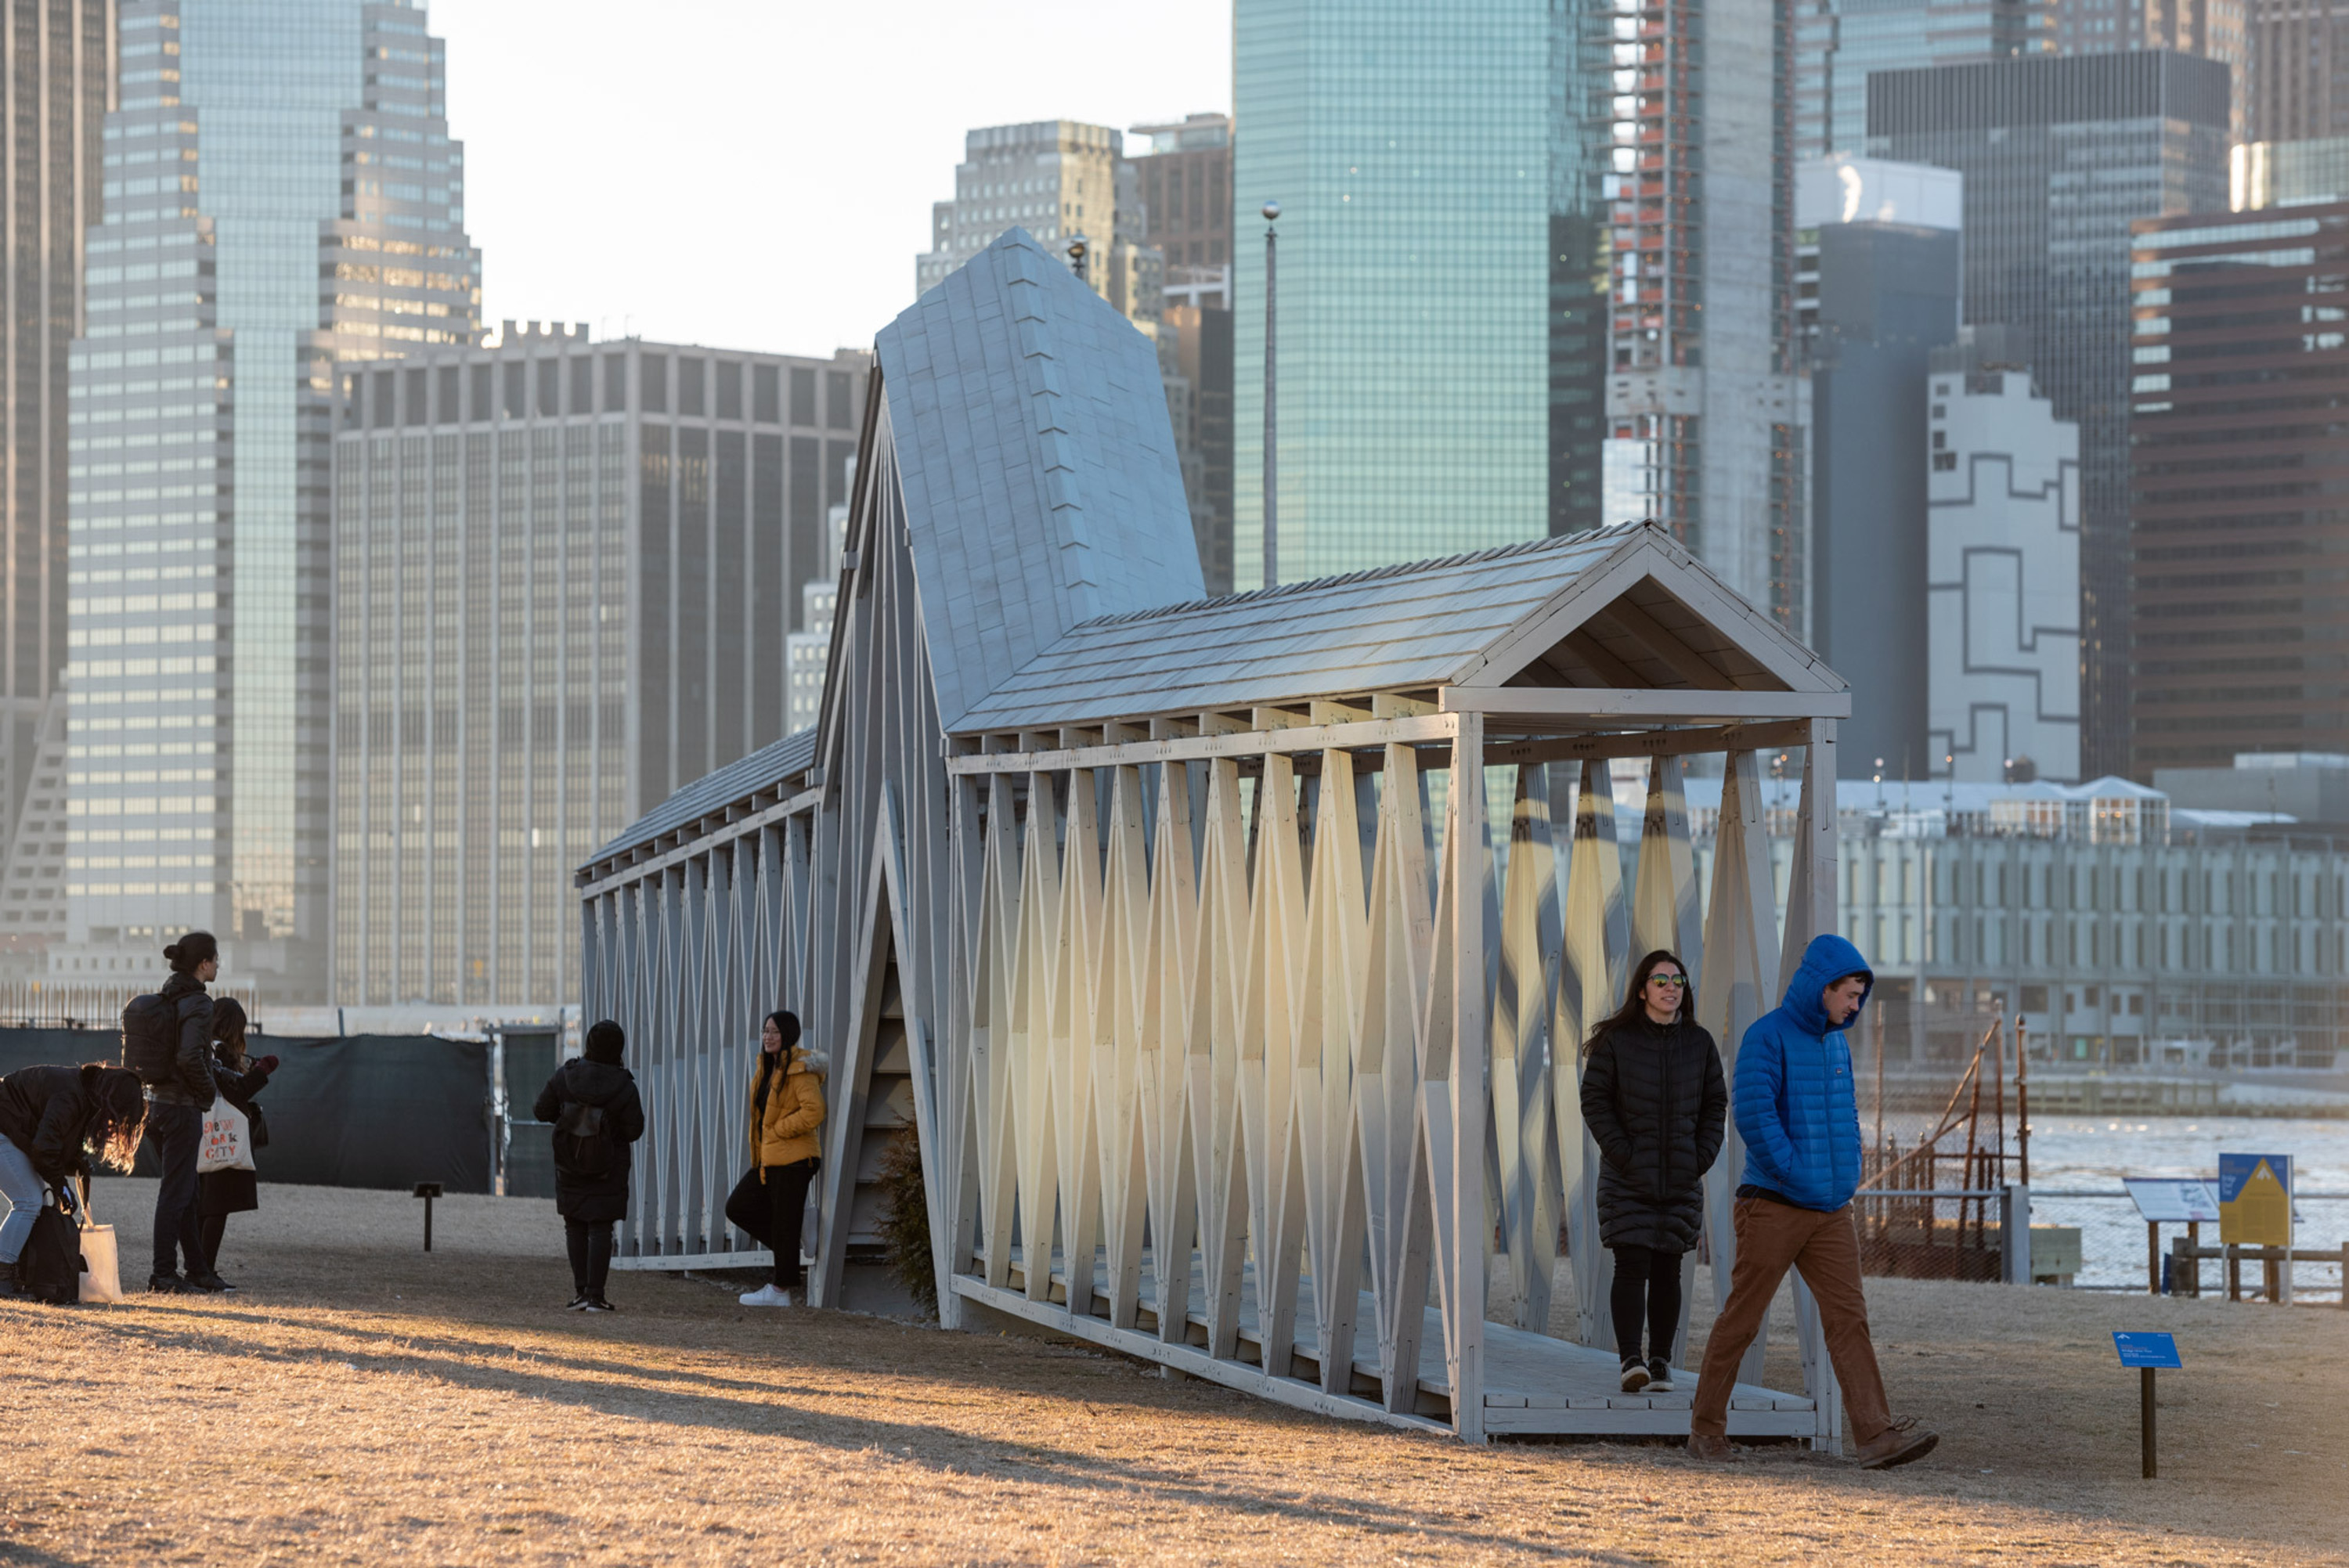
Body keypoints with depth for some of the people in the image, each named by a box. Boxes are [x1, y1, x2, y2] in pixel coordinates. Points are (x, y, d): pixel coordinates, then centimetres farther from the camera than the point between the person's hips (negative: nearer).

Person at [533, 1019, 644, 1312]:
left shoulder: (565, 1076, -14)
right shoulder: (623, 1088, -19)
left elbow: (541, 1111, -6)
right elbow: (634, 1131, -13)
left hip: (570, 1163, 2)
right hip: (608, 1167, -2)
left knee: (575, 1225, 15)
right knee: (600, 1228, 3)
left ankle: (581, 1291, 9)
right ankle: (595, 1296, -4)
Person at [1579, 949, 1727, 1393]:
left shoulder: (1699, 1044, 8)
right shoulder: (1616, 1041, -2)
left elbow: (1715, 1104, 13)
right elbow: (1595, 1101, -2)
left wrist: (1702, 1156, 0)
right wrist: (1619, 1152, -12)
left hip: (1681, 1179, 3)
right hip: (1628, 1180, -3)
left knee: (1667, 1271, 6)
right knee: (1632, 1268, -11)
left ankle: (1661, 1361, 12)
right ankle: (1630, 1361, -14)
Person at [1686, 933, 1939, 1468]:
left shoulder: (1836, 1044, 14)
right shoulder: (1768, 1037, -10)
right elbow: (1754, 1115, -19)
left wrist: (1847, 1173, 11)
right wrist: (1797, 1177, -17)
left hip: (1831, 1212, 6)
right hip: (1773, 1204, -6)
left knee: (1848, 1317, -4)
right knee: (1741, 1319, 3)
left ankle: (1877, 1435, -12)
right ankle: (1707, 1428, 15)